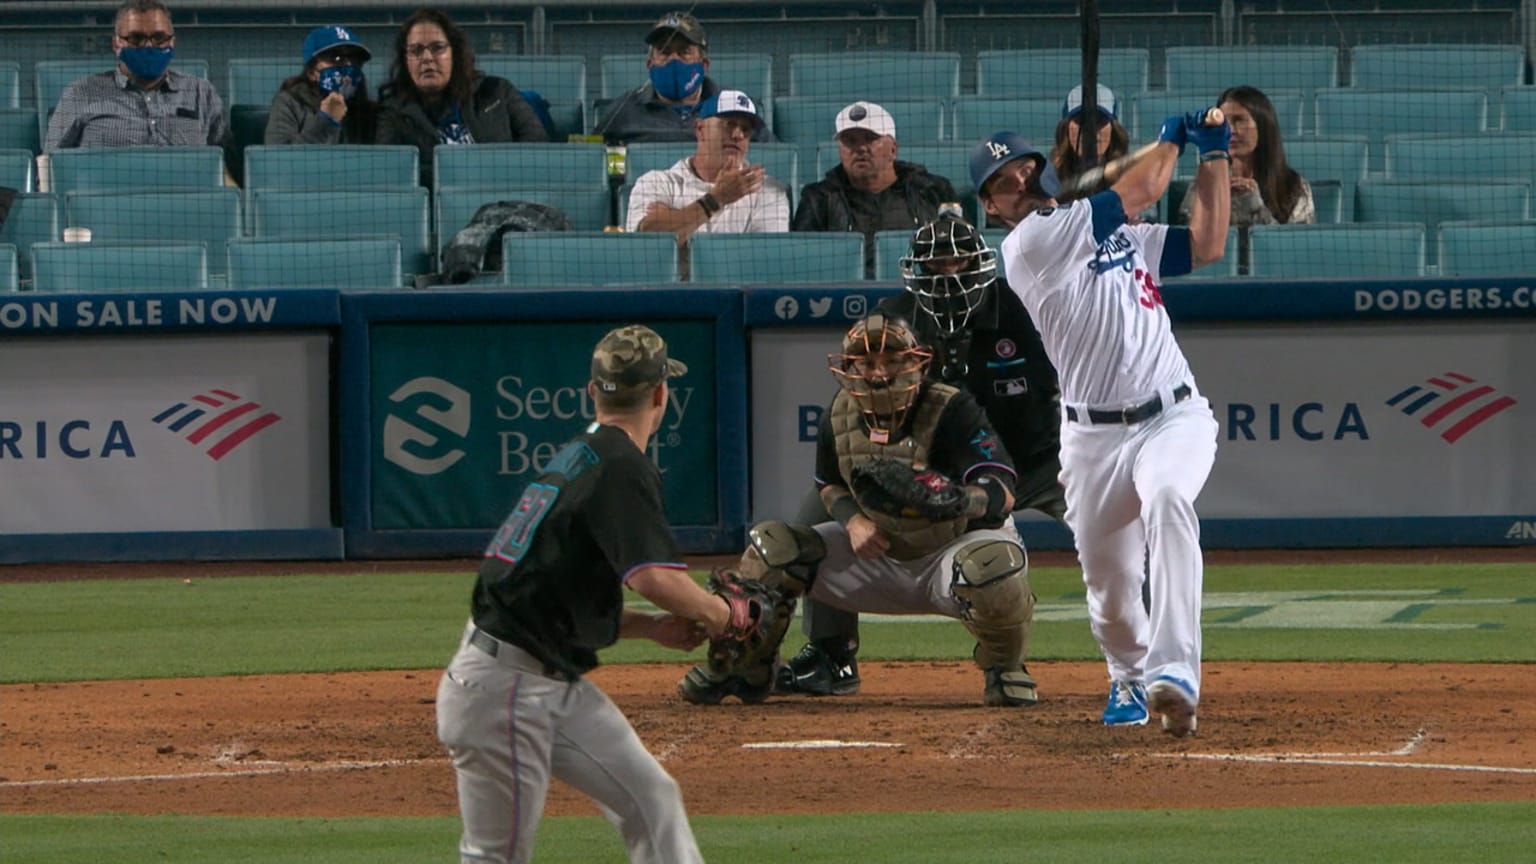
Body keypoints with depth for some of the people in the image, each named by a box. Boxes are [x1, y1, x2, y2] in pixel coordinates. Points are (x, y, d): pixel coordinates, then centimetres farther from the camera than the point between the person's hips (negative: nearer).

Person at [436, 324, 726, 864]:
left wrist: (654, 628, 12)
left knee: (651, 799, 5)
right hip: (505, 687, -10)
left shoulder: (575, 456, 15)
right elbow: (655, 578, -29)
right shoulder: (622, 466, -14)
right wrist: (717, 613, -9)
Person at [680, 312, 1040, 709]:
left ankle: (1004, 669, -9)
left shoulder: (951, 410, -21)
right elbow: (830, 485, 12)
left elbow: (1003, 494, -30)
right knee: (770, 546, -8)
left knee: (994, 568, -41)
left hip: (958, 542, -5)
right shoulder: (841, 415, -4)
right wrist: (853, 521, -12)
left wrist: (956, 501, -52)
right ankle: (745, 668, 12)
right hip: (880, 555, 5)